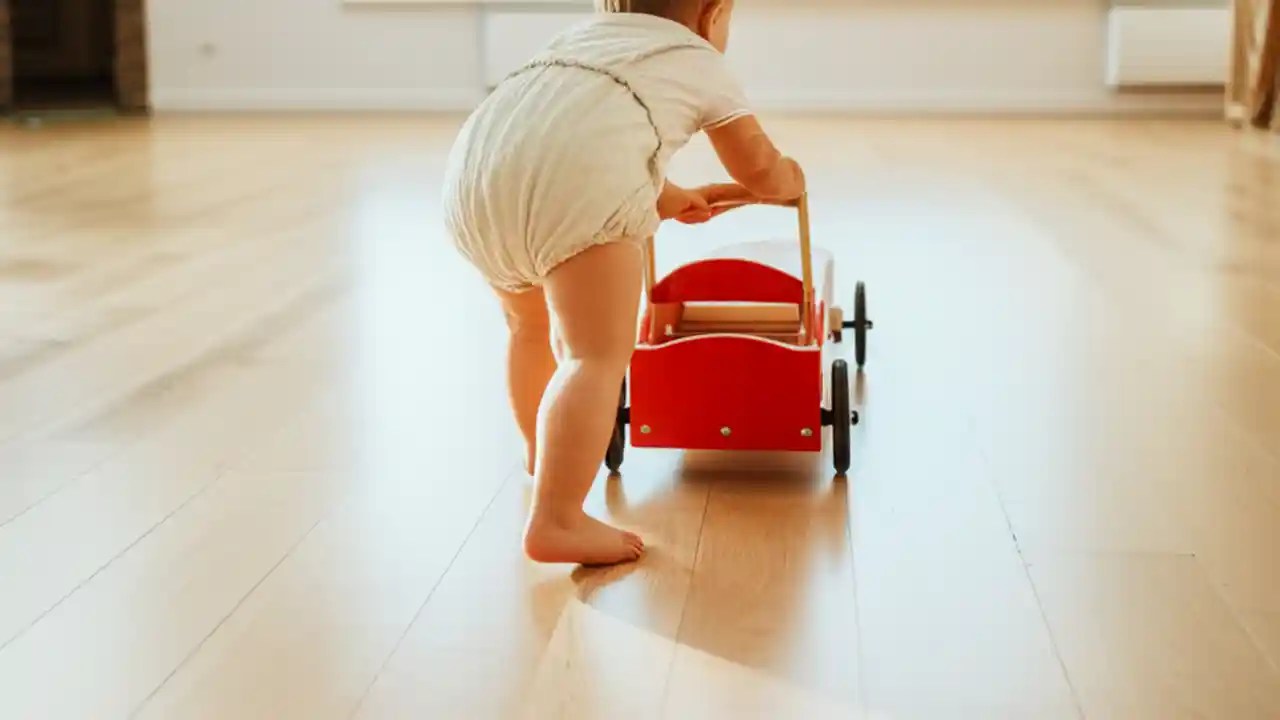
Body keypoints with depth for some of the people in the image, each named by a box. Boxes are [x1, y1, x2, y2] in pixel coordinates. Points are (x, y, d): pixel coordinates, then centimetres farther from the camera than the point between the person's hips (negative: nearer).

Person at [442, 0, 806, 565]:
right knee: (598, 357, -8)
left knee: (532, 326, 30)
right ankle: (556, 522, -23)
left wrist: (667, 198, 67)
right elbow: (761, 169, 34)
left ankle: (542, 451, 51)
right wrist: (790, 181, 58)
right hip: (574, 184, -7)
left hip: (479, 163, 7)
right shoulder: (702, 64, 26)